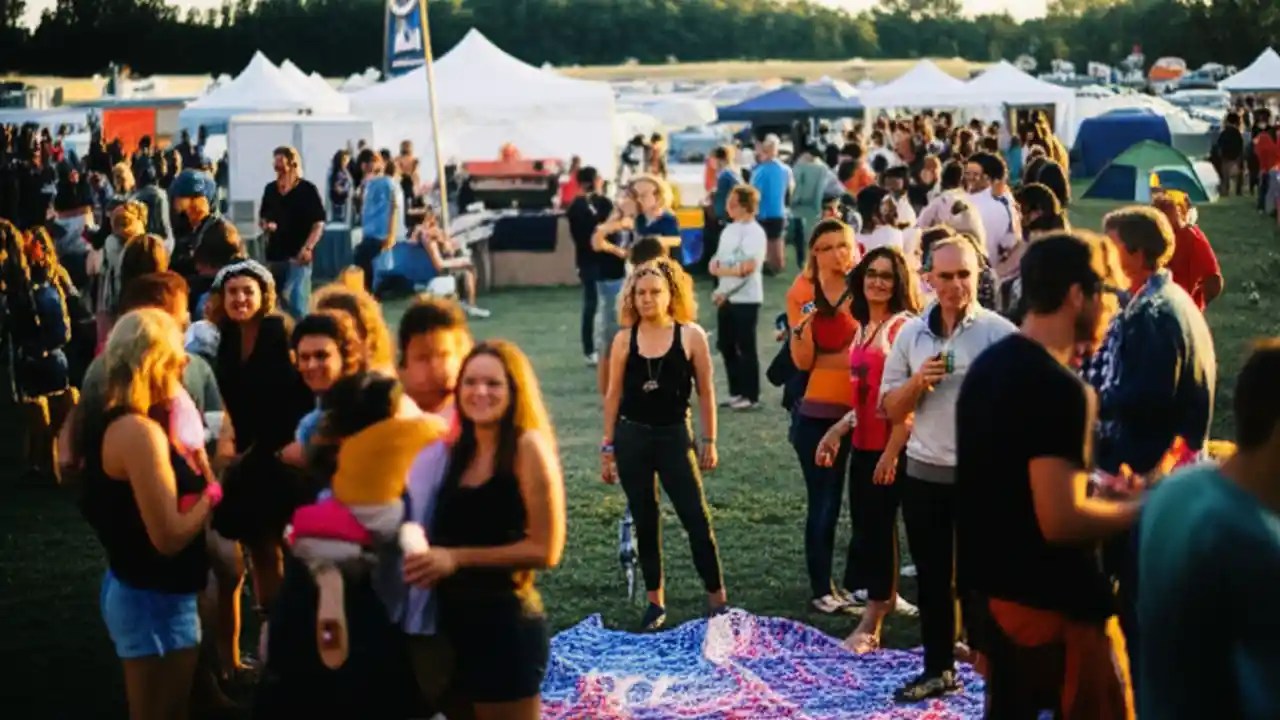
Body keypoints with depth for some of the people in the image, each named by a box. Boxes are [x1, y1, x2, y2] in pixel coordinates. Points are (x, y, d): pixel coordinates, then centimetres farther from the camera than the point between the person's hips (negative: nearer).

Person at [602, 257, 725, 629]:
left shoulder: (691, 336, -4)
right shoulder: (624, 339, 0)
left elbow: (705, 391, 2)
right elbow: (613, 395, 6)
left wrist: (709, 441, 1)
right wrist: (607, 447, 6)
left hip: (675, 436, -2)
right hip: (632, 437, 2)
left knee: (696, 518, -4)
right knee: (645, 521, 9)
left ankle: (717, 598, 5)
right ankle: (655, 600, 19)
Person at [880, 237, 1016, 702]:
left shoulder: (1000, 333, -8)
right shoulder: (912, 333, 5)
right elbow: (890, 409, 7)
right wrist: (918, 382, -11)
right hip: (924, 473, 4)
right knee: (932, 577, 14)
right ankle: (938, 670, 27)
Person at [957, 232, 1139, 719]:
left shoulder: (989, 366, 8)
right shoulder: (1059, 387, -21)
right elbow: (1061, 520, -27)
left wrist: (1096, 487, 11)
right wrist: (1142, 509, -12)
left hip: (989, 592, 9)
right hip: (1050, 605, -9)